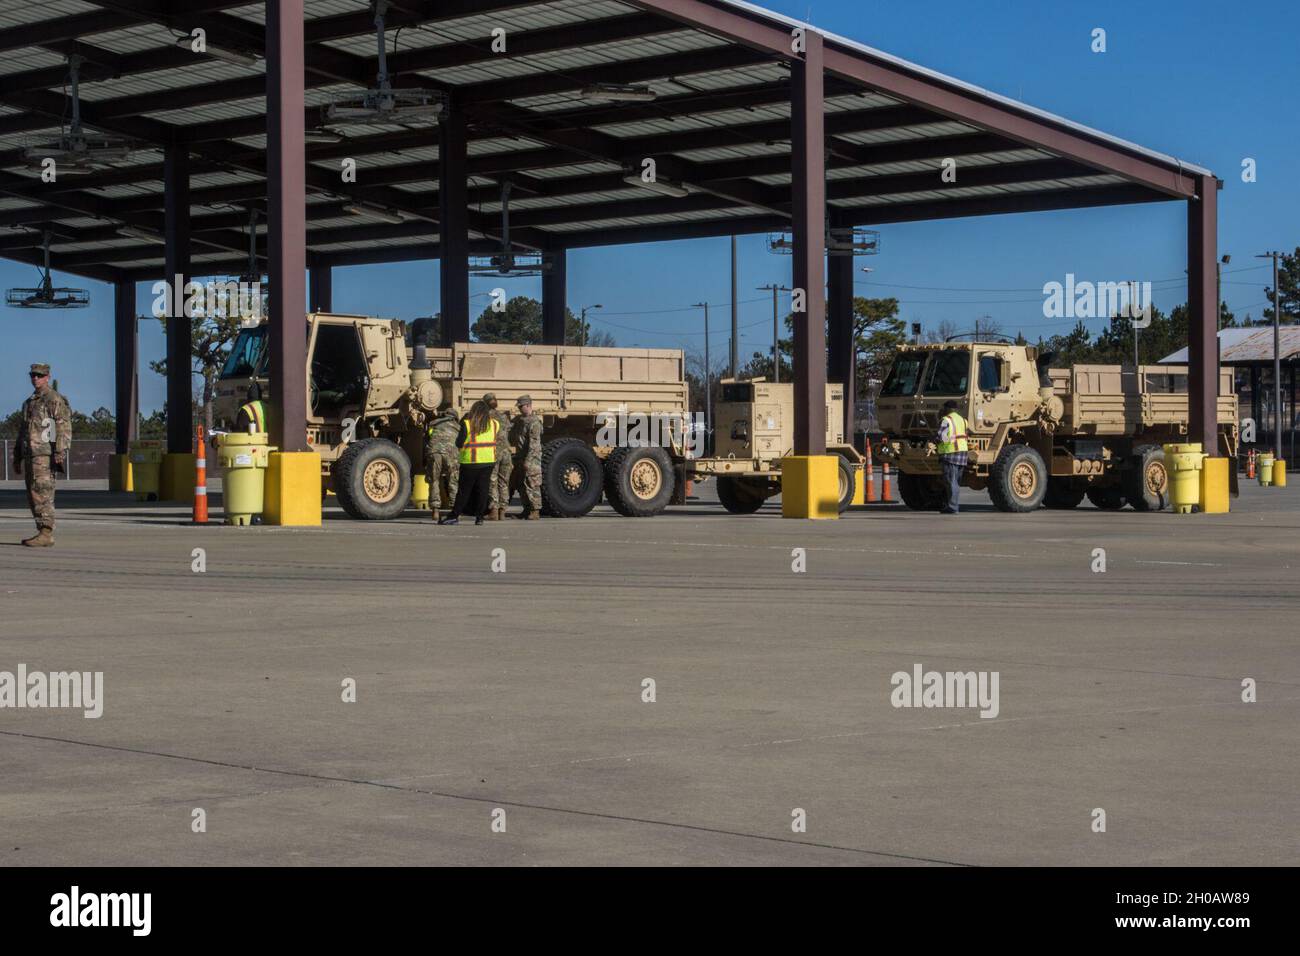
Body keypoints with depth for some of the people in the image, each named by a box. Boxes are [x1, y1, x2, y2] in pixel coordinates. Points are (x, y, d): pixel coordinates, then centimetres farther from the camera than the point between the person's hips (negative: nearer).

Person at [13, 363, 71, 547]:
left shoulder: (55, 399, -5)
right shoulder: (29, 402, 21)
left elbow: (64, 427, -14)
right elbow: (23, 430, 25)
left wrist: (60, 451, -24)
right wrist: (17, 457, 22)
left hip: (45, 455, -9)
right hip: (29, 455, 9)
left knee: (42, 494, -14)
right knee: (33, 497, 8)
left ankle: (46, 535, -16)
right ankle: (42, 533, 12)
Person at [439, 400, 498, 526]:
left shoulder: (467, 424, -9)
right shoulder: (493, 424, 1)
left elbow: (459, 443, -7)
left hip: (470, 461, -3)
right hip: (489, 461, 3)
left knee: (464, 489, 3)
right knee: (482, 489, 7)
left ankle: (455, 515, 3)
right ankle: (479, 516, 5)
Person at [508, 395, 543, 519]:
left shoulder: (534, 422, -13)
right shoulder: (518, 419, 15)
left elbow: (534, 443, -19)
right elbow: (512, 438, 25)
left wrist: (528, 460, -23)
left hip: (531, 458, -9)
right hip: (520, 457, 9)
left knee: (532, 485, -7)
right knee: (520, 485, 12)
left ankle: (535, 511, -4)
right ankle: (527, 509, 20)